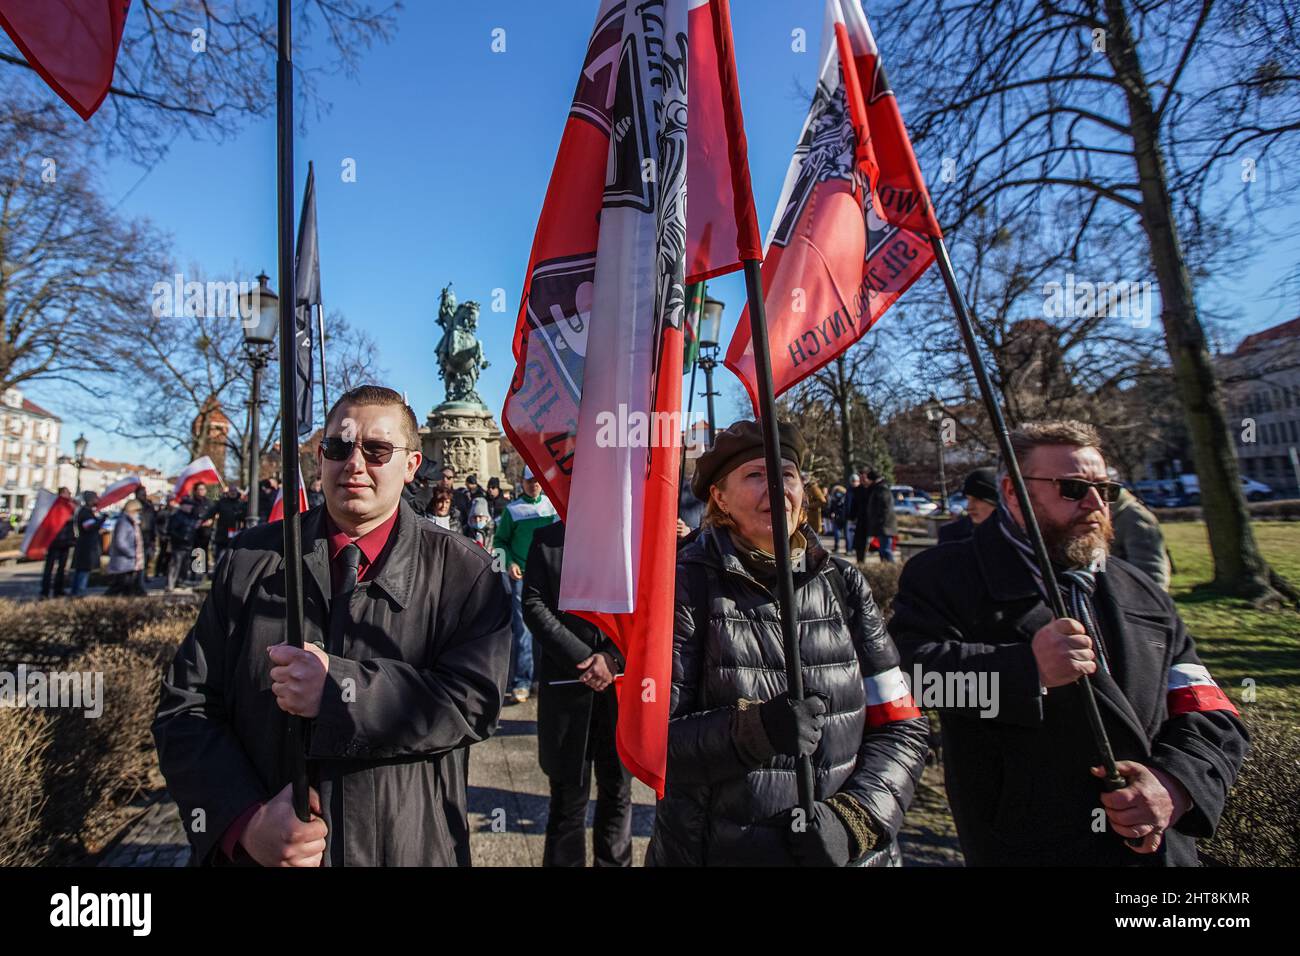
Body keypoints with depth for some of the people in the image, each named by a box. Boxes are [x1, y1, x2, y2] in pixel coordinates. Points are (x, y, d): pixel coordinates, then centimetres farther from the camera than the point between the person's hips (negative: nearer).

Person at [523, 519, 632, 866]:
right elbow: (534, 606, -4)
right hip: (566, 682, -1)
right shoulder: (546, 539, 3)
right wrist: (581, 657, -12)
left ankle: (615, 860, 32)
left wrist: (614, 657, -13)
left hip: (622, 680, 1)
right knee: (568, 792, 8)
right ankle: (563, 859, 26)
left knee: (618, 789, 14)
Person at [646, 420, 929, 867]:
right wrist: (750, 730, -30)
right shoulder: (689, 586, -13)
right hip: (714, 850, -2)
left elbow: (901, 727, 1)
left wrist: (853, 816, -14)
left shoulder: (843, 583, -2)